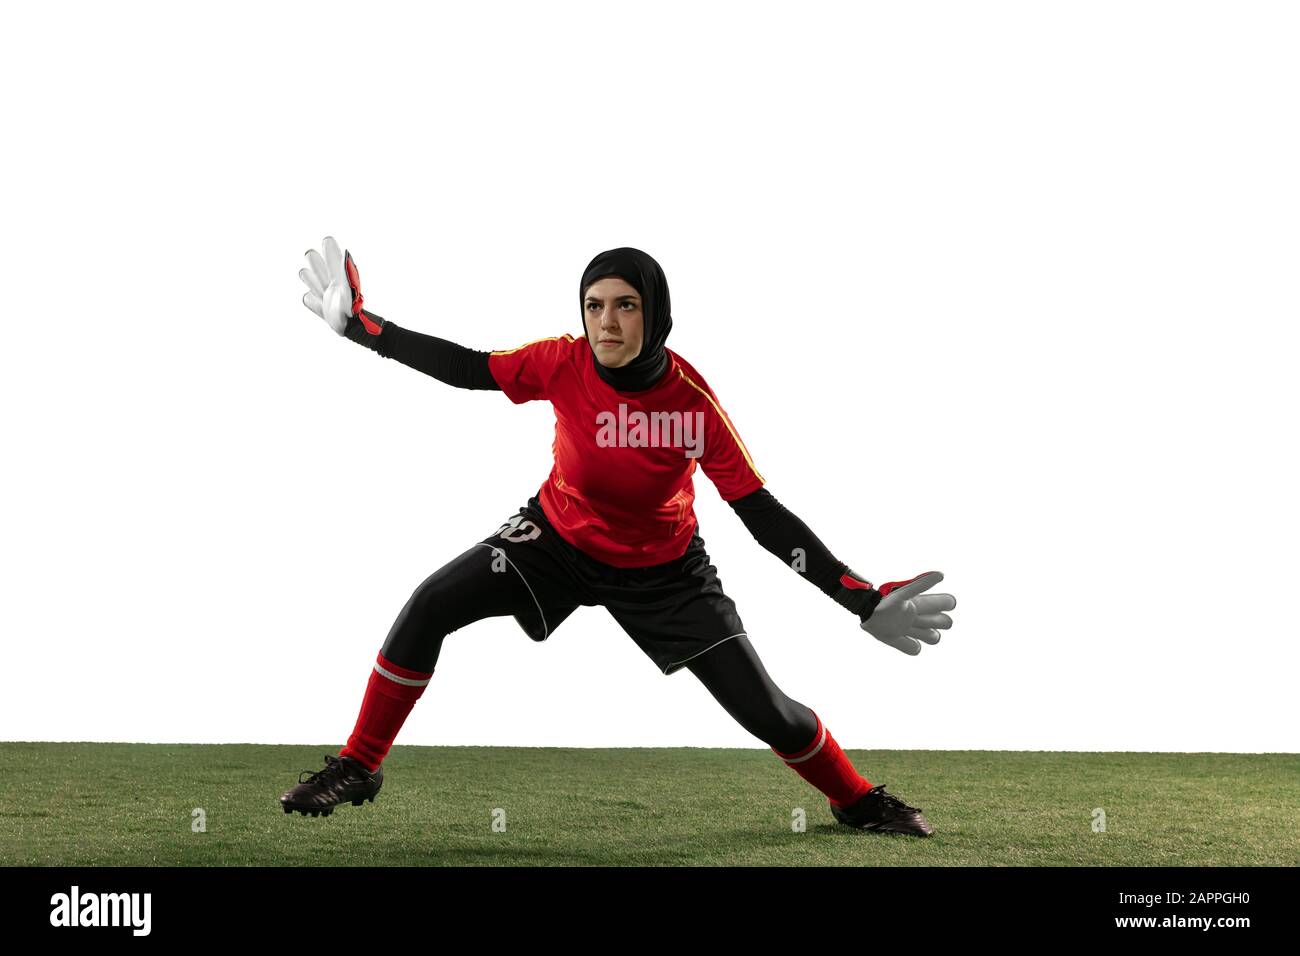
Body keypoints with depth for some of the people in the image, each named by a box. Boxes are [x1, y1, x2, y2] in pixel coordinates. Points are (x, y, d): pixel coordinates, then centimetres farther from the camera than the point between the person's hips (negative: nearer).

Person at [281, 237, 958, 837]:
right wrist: (359, 325, -9)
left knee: (765, 711, -7)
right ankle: (358, 768, 3)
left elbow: (764, 516, -24)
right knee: (431, 605, -15)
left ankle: (855, 800, 23)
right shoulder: (565, 362, -24)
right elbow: (465, 368, -8)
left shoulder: (694, 403, -28)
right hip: (559, 538, 2)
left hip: (664, 567, -2)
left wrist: (863, 601, -29)